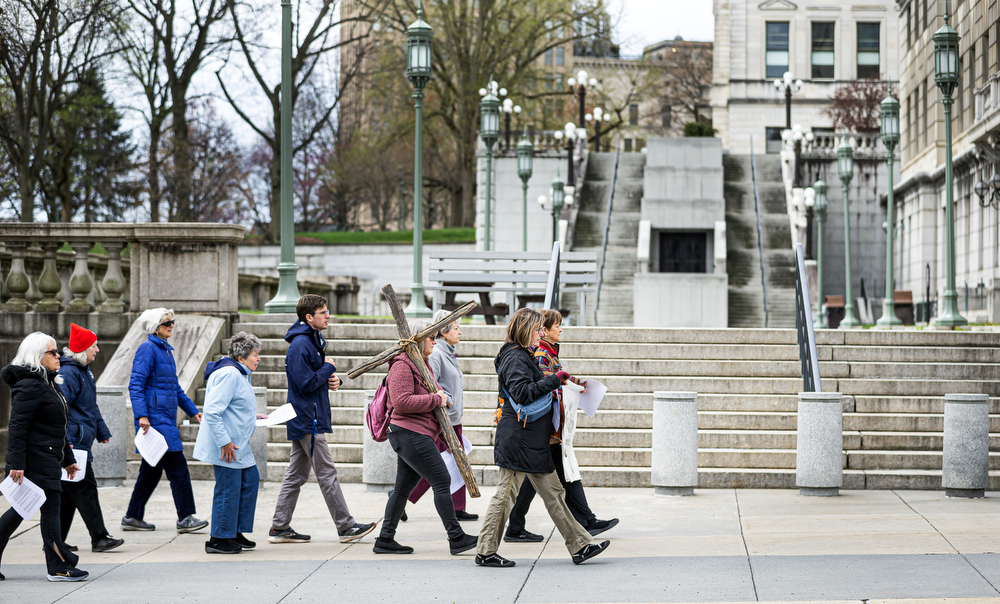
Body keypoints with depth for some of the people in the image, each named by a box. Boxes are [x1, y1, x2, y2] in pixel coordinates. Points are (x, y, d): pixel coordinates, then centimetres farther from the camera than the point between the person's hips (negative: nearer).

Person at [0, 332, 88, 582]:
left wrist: (68, 459, 26)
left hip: (48, 458, 10)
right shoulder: (29, 386, -13)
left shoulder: (50, 383, 18)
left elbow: (58, 427, 25)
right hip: (36, 460, -10)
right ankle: (58, 567, -1)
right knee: (50, 507, -6)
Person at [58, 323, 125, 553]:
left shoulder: (84, 371, 18)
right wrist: (66, 440, -26)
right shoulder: (69, 373, -15)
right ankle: (99, 538, -3)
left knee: (68, 492, 11)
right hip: (73, 442, -10)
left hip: (81, 441, 10)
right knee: (85, 489, -6)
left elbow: (91, 407, 29)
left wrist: (102, 431, 30)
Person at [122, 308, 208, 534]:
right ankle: (185, 518, -7)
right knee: (177, 468, -10)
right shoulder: (148, 349, -10)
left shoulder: (165, 350, 17)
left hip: (166, 418, 9)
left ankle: (133, 517, 17)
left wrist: (193, 411, 25)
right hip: (155, 418, -9)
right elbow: (136, 385, -16)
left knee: (152, 469, 11)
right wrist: (141, 415, -23)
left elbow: (175, 387, 26)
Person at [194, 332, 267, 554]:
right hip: (226, 447, -11)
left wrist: (253, 417, 18)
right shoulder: (229, 374, -19)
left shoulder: (240, 374, 16)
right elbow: (211, 411, -25)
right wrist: (224, 442, -25)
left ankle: (235, 533, 22)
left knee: (250, 479, 14)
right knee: (228, 489, -5)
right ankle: (218, 540, 5)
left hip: (238, 445, 11)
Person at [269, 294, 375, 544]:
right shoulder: (300, 345, -16)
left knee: (296, 475, 10)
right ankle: (346, 527, -1)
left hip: (302, 420, 10)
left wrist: (332, 381, 4)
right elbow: (305, 384, -21)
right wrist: (329, 368, -9)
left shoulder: (314, 341, 16)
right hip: (308, 420, -10)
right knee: (327, 473, -5)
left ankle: (279, 528, 12)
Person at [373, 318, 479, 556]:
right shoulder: (402, 366, -12)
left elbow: (430, 391, 36)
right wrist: (436, 399, -16)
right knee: (442, 481, -9)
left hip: (417, 436, 11)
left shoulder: (422, 365, 20)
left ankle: (385, 540, 13)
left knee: (403, 488, 10)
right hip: (411, 434, -11)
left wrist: (441, 396, 13)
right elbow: (402, 402, -23)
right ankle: (456, 538, -6)